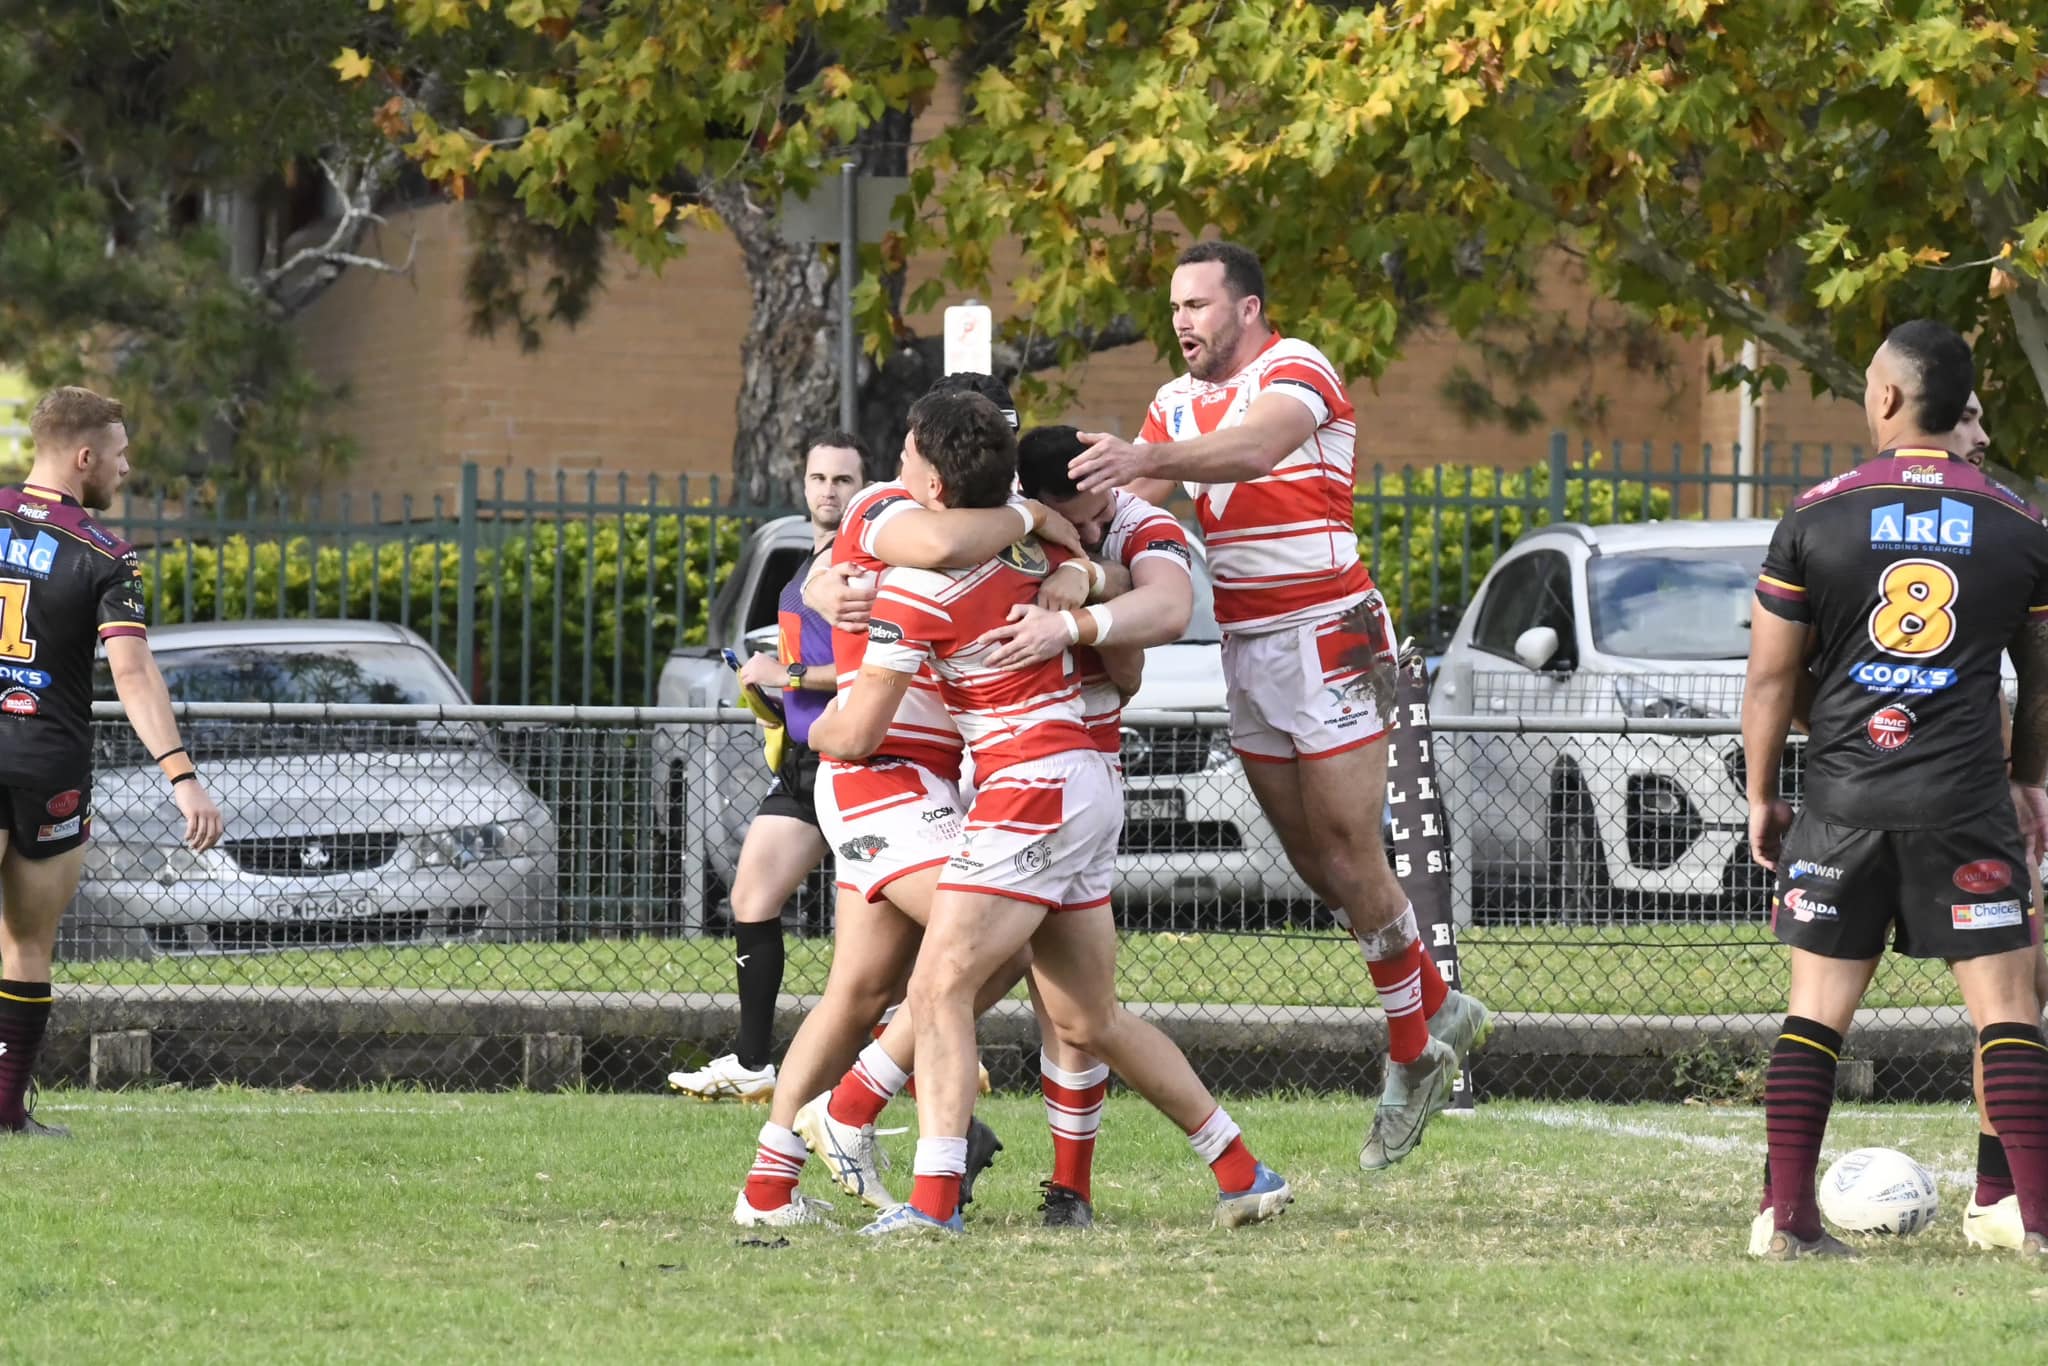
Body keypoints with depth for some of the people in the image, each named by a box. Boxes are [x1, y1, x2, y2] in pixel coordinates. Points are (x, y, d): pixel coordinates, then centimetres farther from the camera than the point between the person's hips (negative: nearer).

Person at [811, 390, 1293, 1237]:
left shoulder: (918, 585, -14)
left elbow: (857, 734, -7)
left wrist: (815, 727, 14)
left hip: (1032, 792, -9)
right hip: (1086, 791, 9)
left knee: (940, 990, -14)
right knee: (1086, 1021, 16)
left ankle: (933, 1200, -26)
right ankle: (1244, 1174, 19)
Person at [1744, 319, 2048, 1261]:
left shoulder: (1816, 517, 0)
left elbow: (1771, 674, 2)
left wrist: (1760, 796, 12)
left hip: (1841, 796, 1)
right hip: (1966, 798, -1)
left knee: (1815, 1012, 8)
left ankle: (1787, 1218, 4)